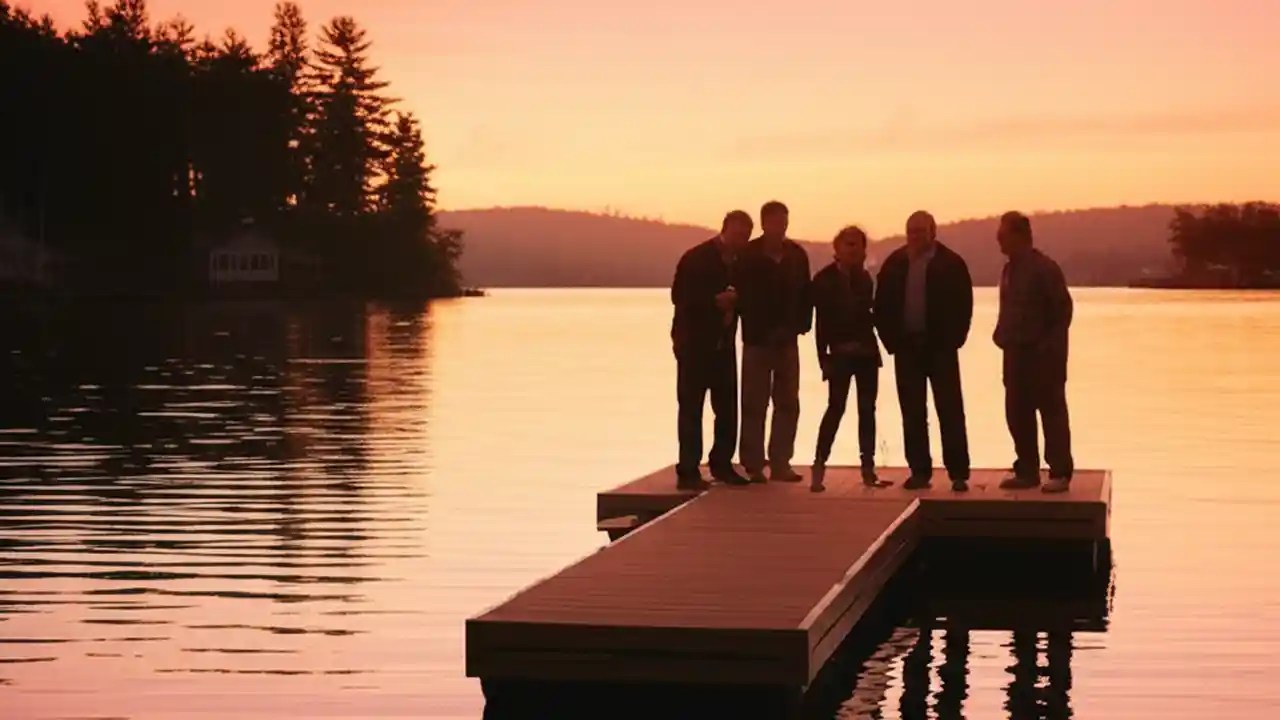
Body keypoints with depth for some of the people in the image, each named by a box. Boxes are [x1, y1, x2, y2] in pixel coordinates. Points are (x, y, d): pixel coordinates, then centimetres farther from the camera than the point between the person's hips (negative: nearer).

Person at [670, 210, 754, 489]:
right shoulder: (696, 258, -9)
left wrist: (733, 300, -6)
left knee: (728, 406, 4)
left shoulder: (739, 261, 8)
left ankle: (721, 463, 16)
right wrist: (715, 300, -20)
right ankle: (688, 471, -1)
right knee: (691, 407, -3)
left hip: (723, 343, 5)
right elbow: (680, 296, -12)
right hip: (694, 342, -5)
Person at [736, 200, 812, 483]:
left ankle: (780, 463, 13)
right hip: (757, 340, -4)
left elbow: (805, 293, 6)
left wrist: (801, 324, -3)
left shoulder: (797, 254, 3)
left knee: (788, 404, 6)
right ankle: (753, 466, 4)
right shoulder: (748, 256, -8)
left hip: (787, 339, 4)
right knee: (754, 404, 0)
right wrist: (755, 329, -14)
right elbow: (742, 296, -10)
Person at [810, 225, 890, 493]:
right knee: (836, 407, -10)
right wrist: (824, 357, -13)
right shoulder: (825, 279, -4)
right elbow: (821, 321, -8)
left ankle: (868, 468, 10)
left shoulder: (864, 278, 11)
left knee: (867, 409, 5)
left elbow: (866, 312, 12)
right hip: (840, 353, -5)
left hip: (867, 352, 5)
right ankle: (819, 467, -7)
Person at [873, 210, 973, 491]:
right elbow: (882, 305, 7)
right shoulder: (894, 264, 5)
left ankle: (958, 473, 0)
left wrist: (953, 340, -10)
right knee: (912, 413, 6)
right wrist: (891, 340, -1)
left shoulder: (951, 264, -3)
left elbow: (964, 305, -4)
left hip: (940, 347, -3)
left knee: (950, 411, -2)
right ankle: (919, 471, 12)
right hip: (906, 347, 3)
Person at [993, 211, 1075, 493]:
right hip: (1016, 354, 8)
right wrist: (1003, 335, 7)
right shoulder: (1010, 269, 12)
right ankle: (1027, 471, 17)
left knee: (1052, 412, -3)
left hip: (1043, 355, -8)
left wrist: (1049, 345, -16)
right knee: (1017, 414, 9)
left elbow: (1063, 309, -13)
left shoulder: (1044, 268, -13)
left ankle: (1060, 473, 1)